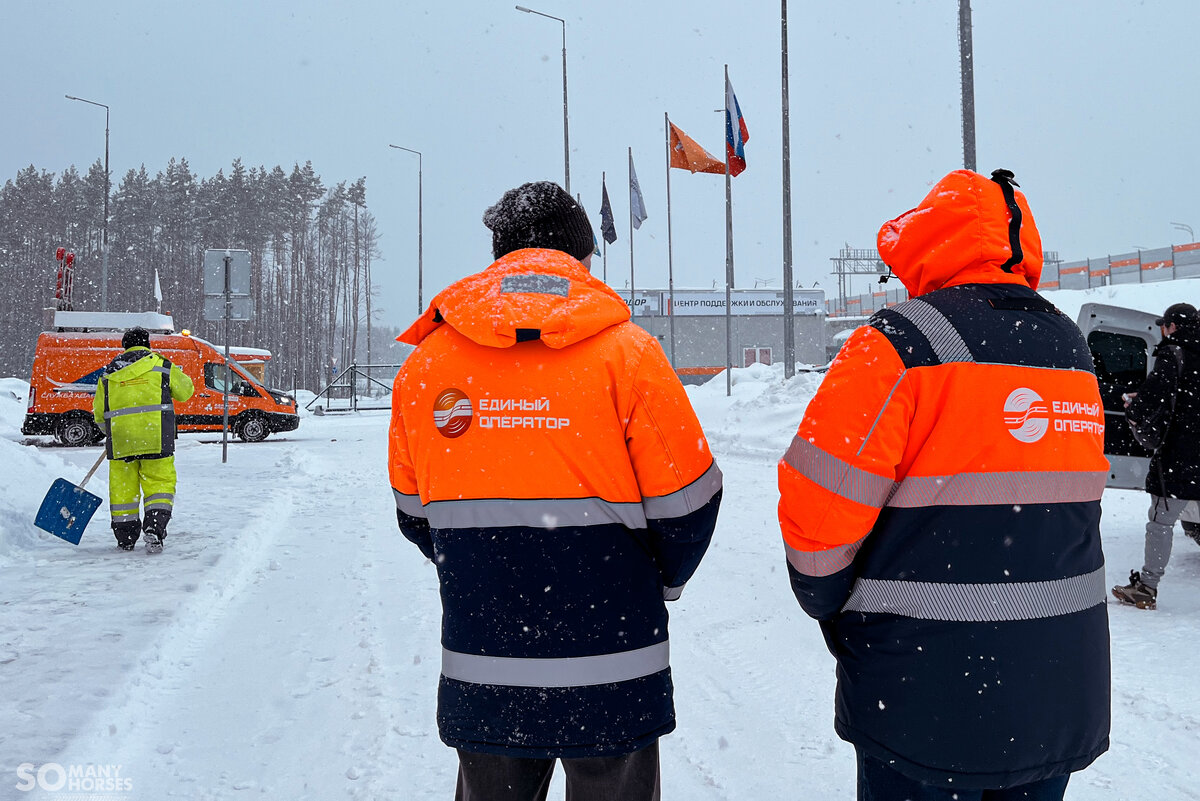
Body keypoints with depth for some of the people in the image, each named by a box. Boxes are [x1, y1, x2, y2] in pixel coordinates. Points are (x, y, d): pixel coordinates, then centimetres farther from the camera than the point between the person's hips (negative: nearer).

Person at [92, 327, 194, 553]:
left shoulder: (109, 373, 13)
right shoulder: (162, 366, 5)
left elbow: (99, 414, 16)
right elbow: (185, 391, 16)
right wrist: (176, 374, 35)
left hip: (120, 439, 2)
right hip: (156, 439, -2)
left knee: (123, 487, 12)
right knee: (159, 483, 4)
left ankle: (125, 538, 18)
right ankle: (154, 531, -12)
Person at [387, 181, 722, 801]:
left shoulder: (425, 361, 0)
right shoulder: (626, 351, -10)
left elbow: (415, 513, 9)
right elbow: (686, 504, -6)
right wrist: (657, 583, 13)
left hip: (478, 676, 3)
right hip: (610, 678, -3)